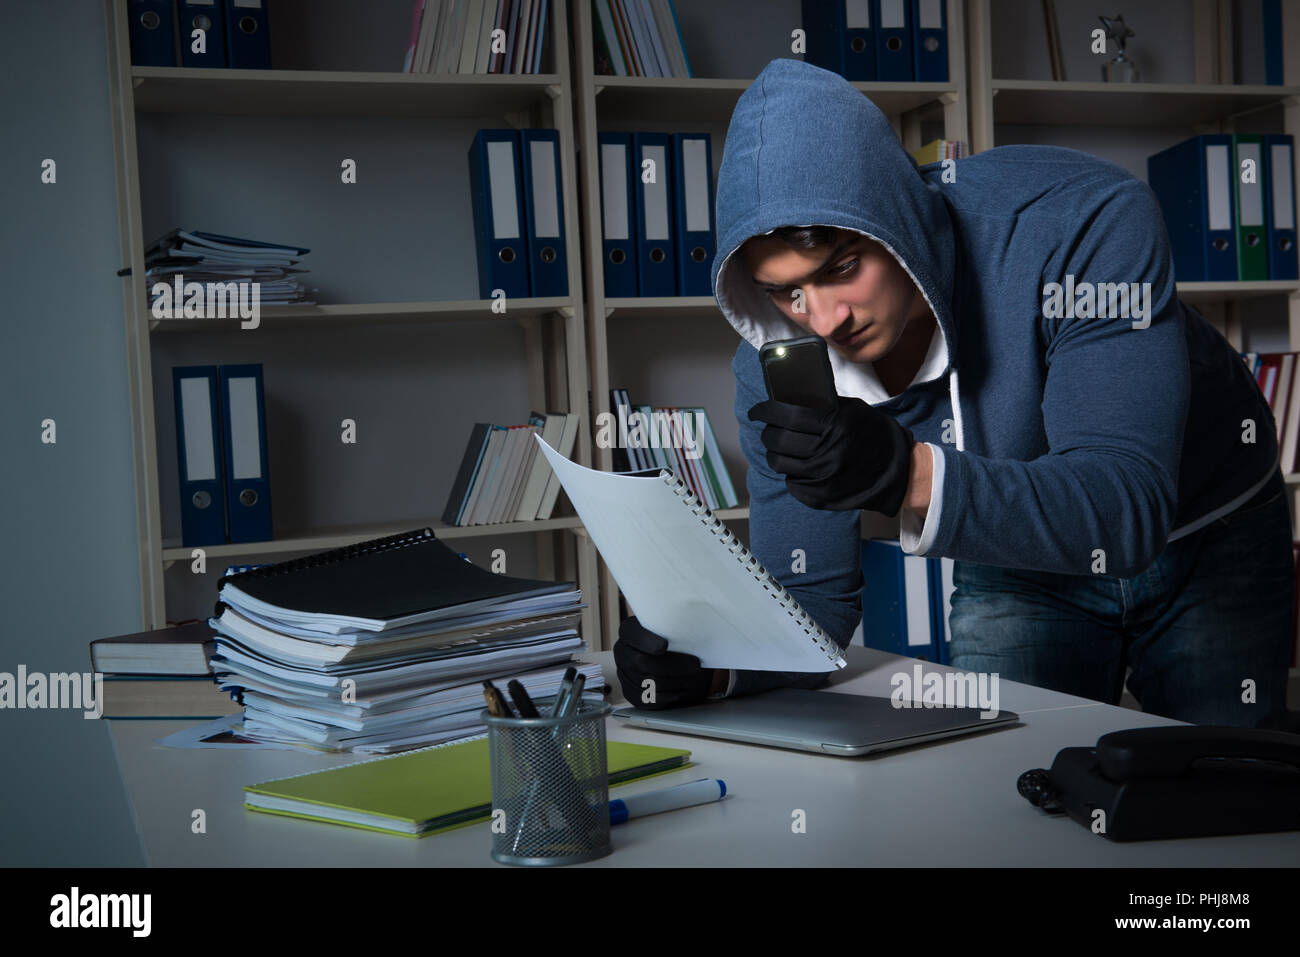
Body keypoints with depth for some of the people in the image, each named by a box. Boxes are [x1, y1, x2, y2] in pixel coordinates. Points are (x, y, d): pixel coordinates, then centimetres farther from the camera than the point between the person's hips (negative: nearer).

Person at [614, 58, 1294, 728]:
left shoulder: (1083, 222, -37)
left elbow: (1127, 511, -43)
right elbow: (811, 599, -17)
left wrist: (909, 476, -59)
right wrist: (708, 660, -39)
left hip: (1207, 543, -2)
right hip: (1020, 568, 2)